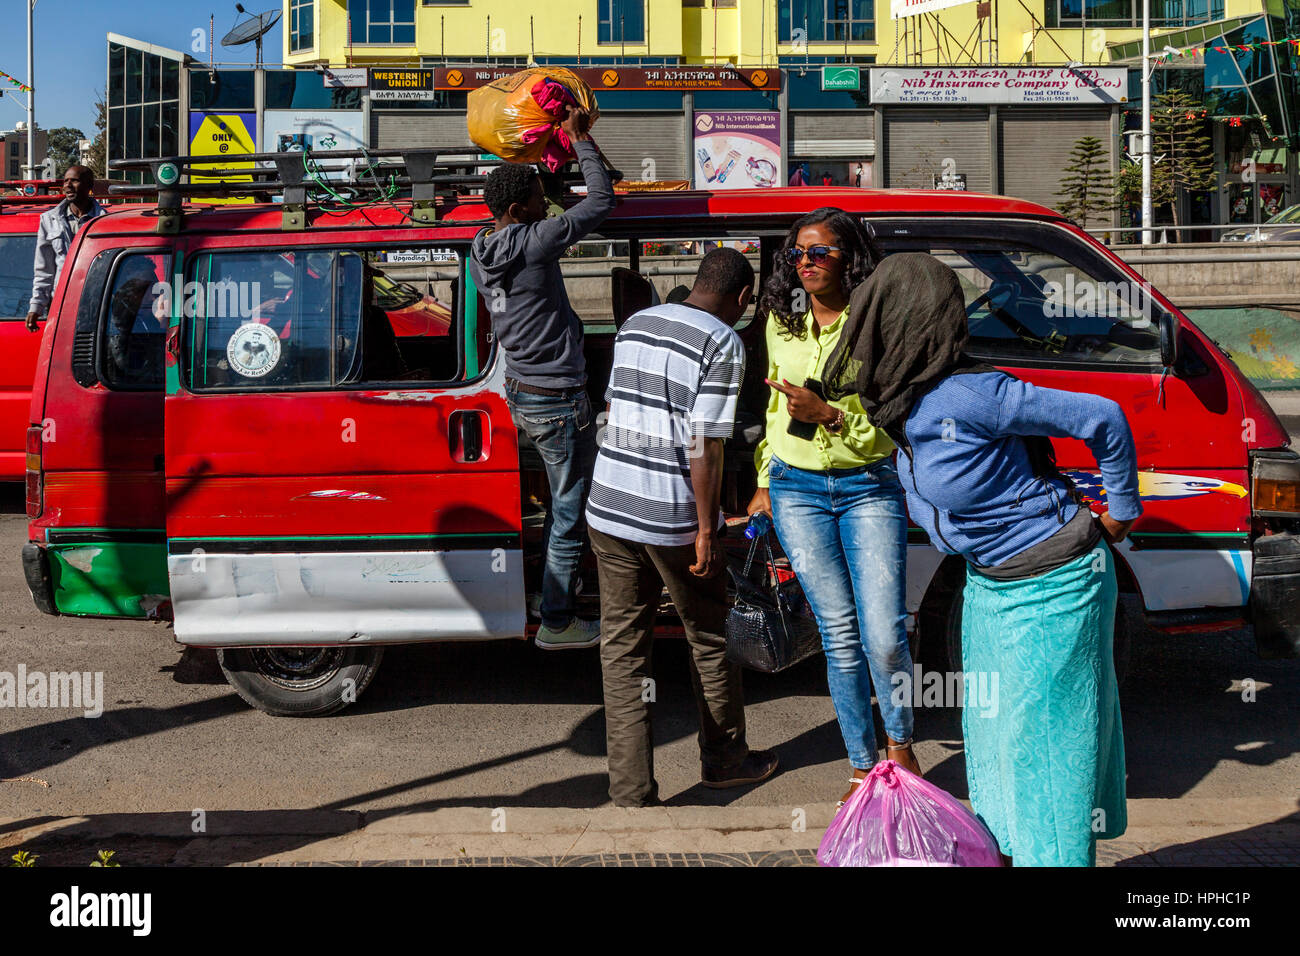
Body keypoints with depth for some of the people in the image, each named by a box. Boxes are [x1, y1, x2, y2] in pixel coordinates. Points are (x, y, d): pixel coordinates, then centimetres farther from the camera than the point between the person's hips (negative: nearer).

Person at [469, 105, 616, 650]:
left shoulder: (480, 254, 5)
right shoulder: (534, 242, -20)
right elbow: (601, 200, -14)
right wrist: (580, 139, -3)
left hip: (520, 390, 9)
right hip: (557, 400, -9)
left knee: (562, 499, 26)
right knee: (571, 511, 3)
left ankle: (559, 587, 38)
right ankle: (556, 622, 12)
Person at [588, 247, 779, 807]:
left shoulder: (635, 325, 12)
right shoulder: (722, 343, -9)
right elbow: (703, 442, -15)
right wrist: (706, 528, -11)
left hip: (608, 509, 6)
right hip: (673, 518, -5)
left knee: (621, 647, 8)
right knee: (710, 639, 15)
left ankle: (630, 792, 9)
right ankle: (724, 759, 31)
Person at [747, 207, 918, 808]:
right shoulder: (781, 323, 9)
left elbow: (891, 431, -9)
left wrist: (827, 413, -22)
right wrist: (766, 482, 21)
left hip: (868, 488, -3)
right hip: (796, 489, 3)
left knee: (884, 635, -9)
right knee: (840, 635, 3)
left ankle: (899, 746, 19)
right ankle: (863, 768, 16)